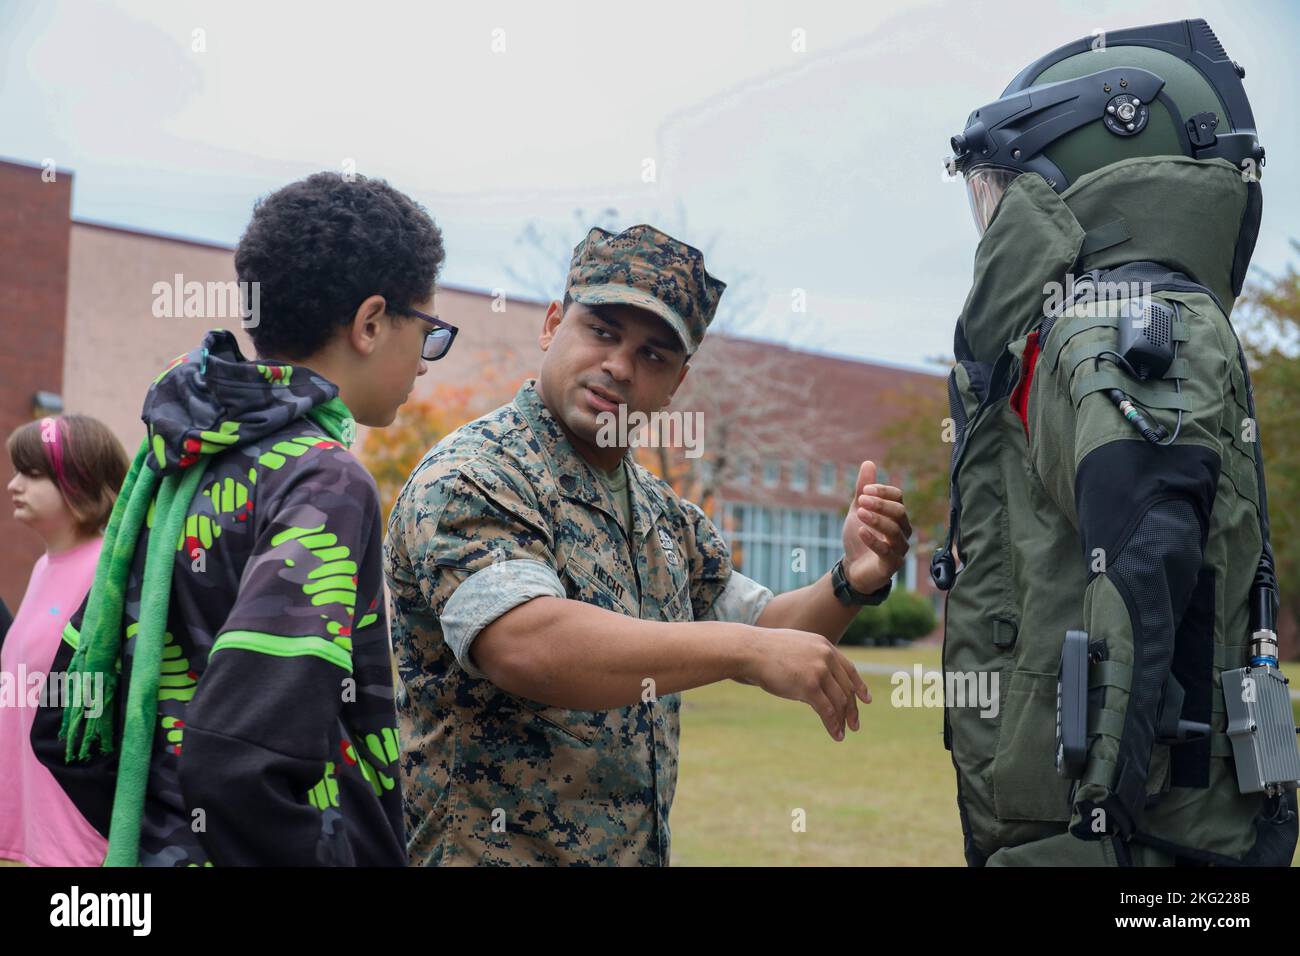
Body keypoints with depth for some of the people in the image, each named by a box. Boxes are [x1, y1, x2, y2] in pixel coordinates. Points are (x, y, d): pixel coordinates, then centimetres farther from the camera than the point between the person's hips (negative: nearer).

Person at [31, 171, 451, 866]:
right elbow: (239, 763, -29)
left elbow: (65, 729, 12)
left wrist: (170, 844, 15)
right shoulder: (324, 481, -16)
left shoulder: (169, 467, 8)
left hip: (161, 848, 7)